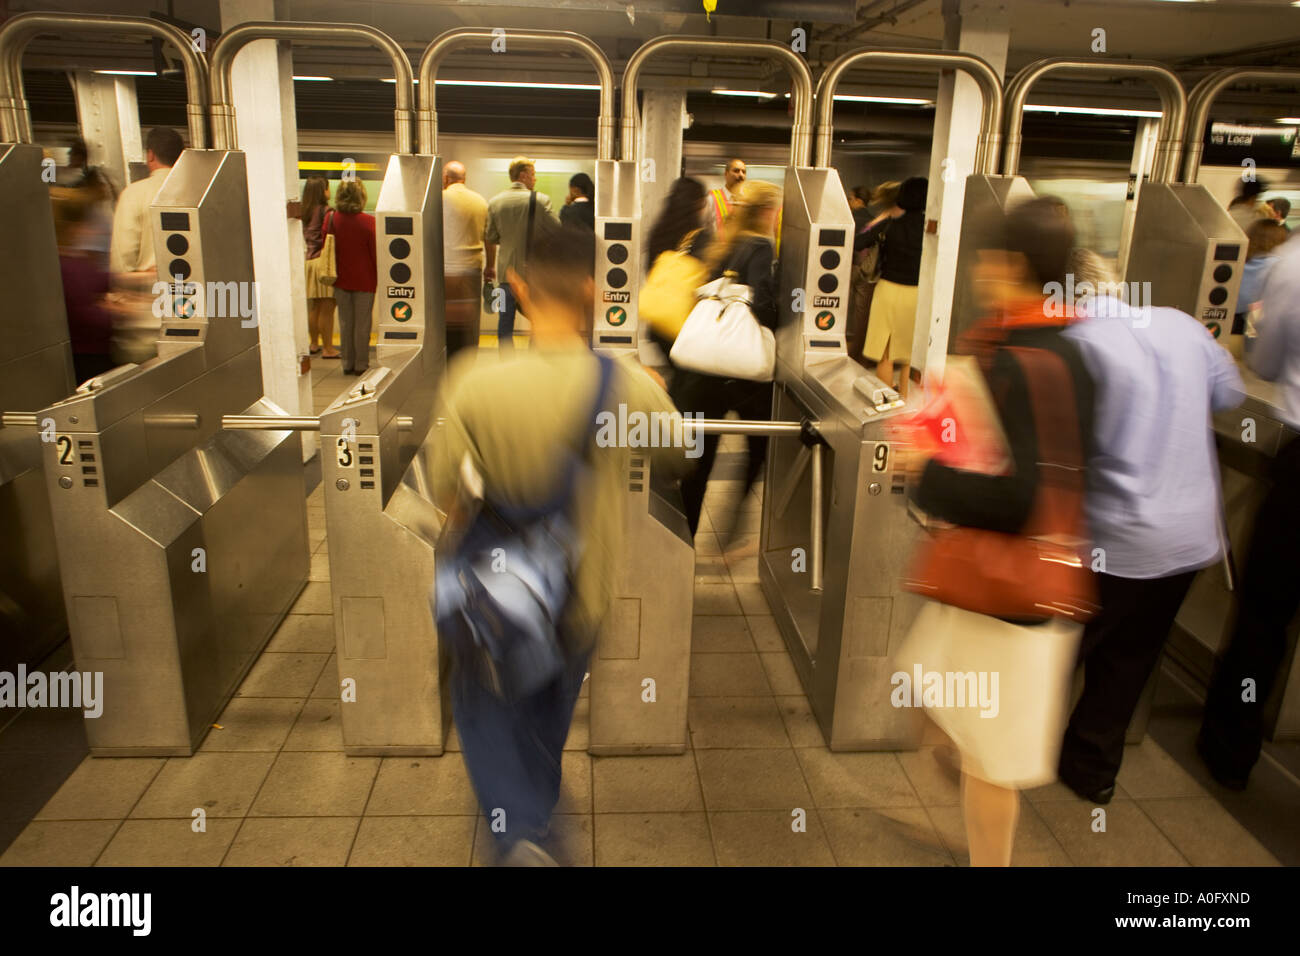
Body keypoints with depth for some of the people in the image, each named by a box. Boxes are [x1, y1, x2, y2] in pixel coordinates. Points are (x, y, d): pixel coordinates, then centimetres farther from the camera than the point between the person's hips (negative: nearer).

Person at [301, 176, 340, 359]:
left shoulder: (305, 213, 10)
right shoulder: (327, 212, -11)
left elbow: (305, 238, 15)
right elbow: (332, 239, -13)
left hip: (309, 260, 7)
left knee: (313, 307, 15)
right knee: (327, 309, -3)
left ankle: (314, 344, 25)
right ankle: (328, 349, 0)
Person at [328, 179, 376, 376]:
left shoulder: (332, 219, -3)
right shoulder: (368, 221, -12)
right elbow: (375, 252, -9)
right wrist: (380, 276, 3)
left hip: (341, 279, 3)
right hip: (364, 279, -3)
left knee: (345, 323, 11)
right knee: (362, 323, 4)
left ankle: (348, 364, 16)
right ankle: (361, 365, 8)